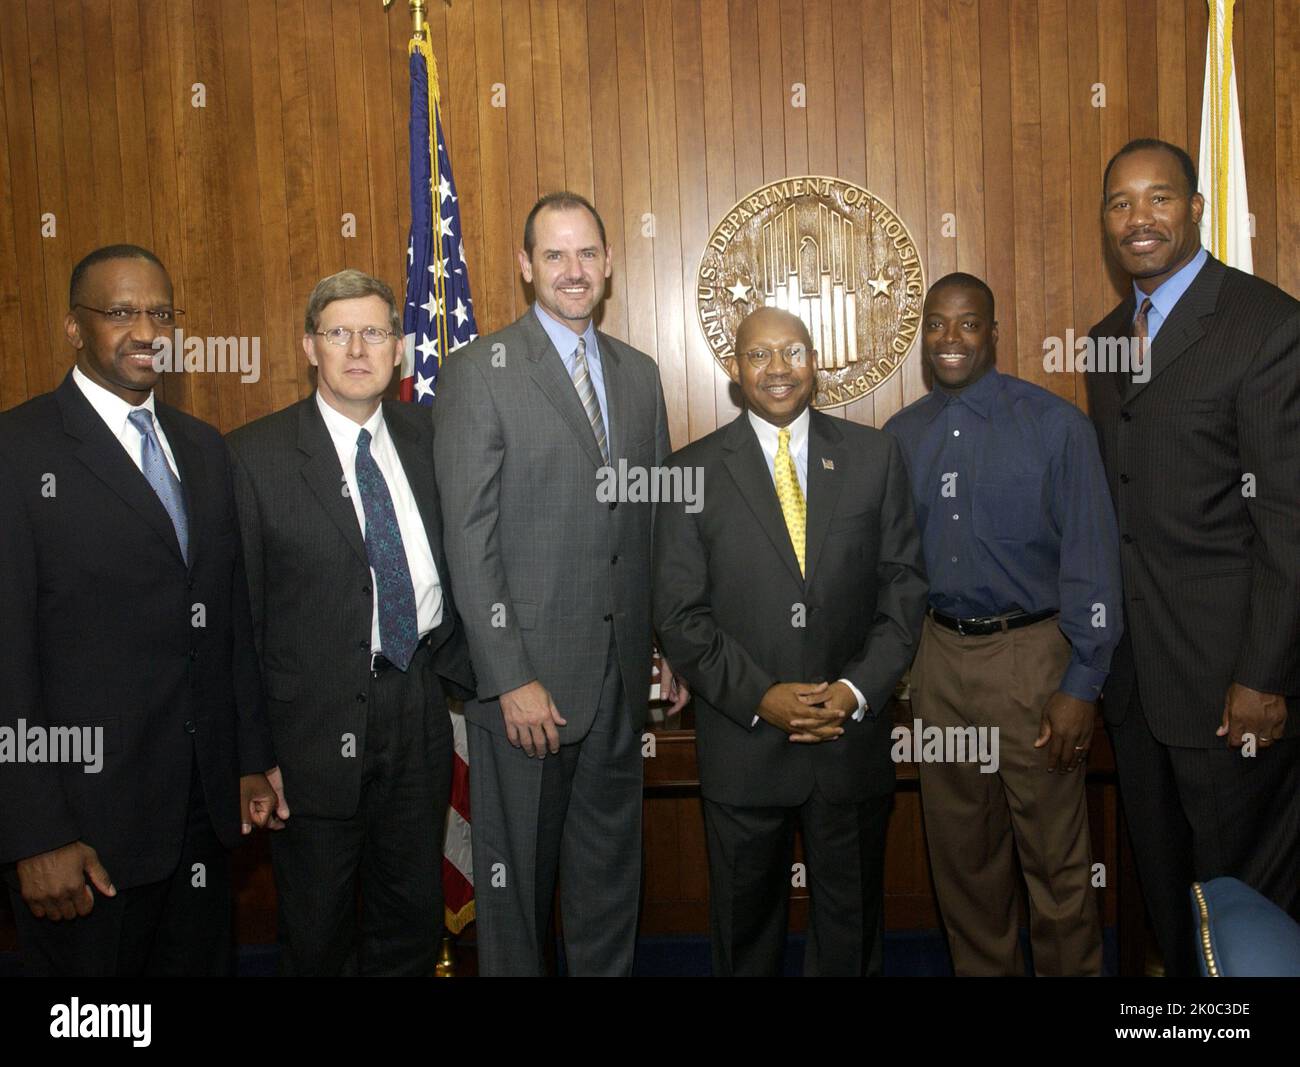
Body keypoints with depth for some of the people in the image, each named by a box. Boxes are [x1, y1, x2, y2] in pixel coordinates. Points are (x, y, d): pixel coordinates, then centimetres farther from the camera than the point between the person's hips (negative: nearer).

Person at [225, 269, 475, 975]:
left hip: (420, 710, 4)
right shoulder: (255, 456, -9)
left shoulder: (427, 436, 4)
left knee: (414, 918, 18)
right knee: (316, 936, 13)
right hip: (314, 724, -3)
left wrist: (454, 663, 2)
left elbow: (458, 558, 14)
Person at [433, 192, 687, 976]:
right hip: (528, 667, -5)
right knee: (516, 871, 10)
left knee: (611, 864, 18)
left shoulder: (639, 373, 11)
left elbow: (658, 520, 13)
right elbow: (469, 539, -12)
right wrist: (510, 677, -16)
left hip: (622, 669, 5)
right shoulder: (479, 373, -7)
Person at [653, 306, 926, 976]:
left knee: (851, 930, 18)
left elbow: (905, 586, 1)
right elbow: (679, 615, -5)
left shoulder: (875, 457, 3)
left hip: (854, 738, 1)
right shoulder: (692, 472, -2)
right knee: (744, 930, 17)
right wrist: (760, 697, -15)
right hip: (742, 742, -1)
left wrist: (858, 689, -11)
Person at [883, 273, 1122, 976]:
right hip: (939, 652, 4)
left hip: (1030, 653, -4)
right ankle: (982, 969, 35)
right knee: (961, 845, 16)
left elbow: (1092, 560, -8)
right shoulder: (902, 435, 7)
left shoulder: (1056, 425, -6)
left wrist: (1081, 684, -12)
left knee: (1054, 851, 5)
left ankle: (1069, 969, 27)